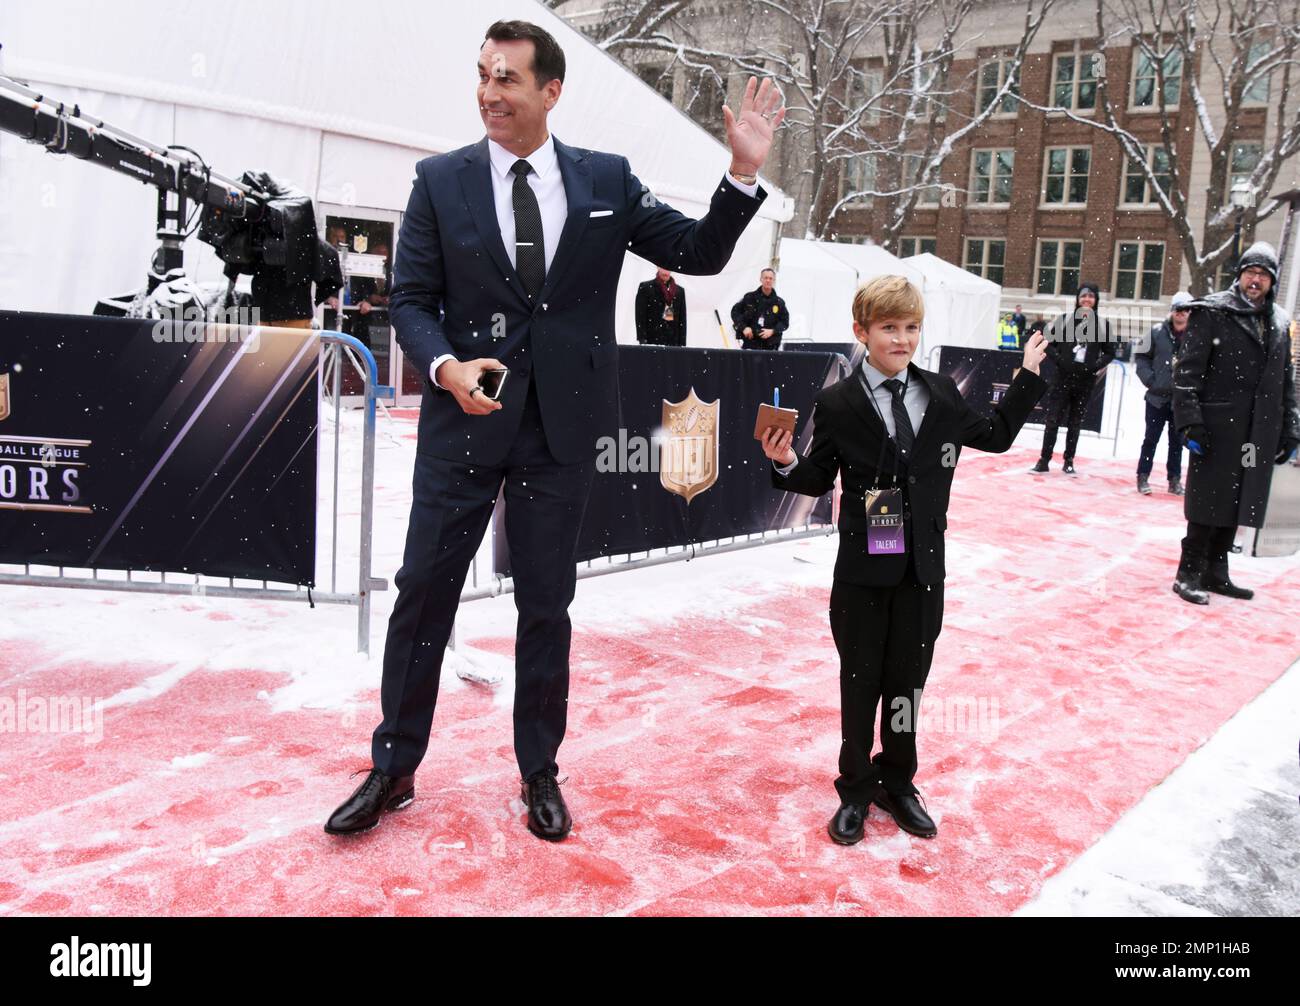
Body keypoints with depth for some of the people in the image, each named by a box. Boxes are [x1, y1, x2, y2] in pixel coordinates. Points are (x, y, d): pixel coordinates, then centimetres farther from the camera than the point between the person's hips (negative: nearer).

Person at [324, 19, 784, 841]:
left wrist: (744, 173, -11)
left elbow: (700, 255, 3)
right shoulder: (441, 180, 2)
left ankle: (540, 772, 26)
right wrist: (446, 366, -18)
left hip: (563, 423, 1)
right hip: (466, 416, 0)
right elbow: (410, 299, 1)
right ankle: (395, 768, 22)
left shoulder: (608, 180, 4)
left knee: (547, 602, 10)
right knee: (425, 591, 5)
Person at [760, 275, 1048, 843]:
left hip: (923, 566, 3)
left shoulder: (942, 395, 5)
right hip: (863, 568, -3)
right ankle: (855, 790, 24)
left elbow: (996, 436, 17)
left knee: (908, 678, 12)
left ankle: (896, 781, 30)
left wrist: (1028, 377, 17)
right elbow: (820, 479, 1)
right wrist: (787, 463, -19)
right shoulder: (837, 404, -5)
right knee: (860, 680, 8)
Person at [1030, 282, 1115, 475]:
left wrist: (1098, 365, -6)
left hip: (1085, 381, 1)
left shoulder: (1103, 324, 3)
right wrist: (1058, 359, -8)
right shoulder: (1065, 319, 1)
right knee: (1052, 421, -1)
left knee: (1075, 423, 10)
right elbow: (1048, 342, 6)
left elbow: (1110, 352, 11)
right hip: (1063, 378, -1)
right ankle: (1044, 461, 5)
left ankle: (1068, 462, 20)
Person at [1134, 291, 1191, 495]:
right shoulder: (1158, 332, -2)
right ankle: (1143, 477, 13)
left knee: (1177, 442, 11)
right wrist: (1149, 378, -5)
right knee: (1151, 439, 6)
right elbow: (1141, 356, 5)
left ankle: (1174, 479, 20)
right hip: (1157, 397, 0)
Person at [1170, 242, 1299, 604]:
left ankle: (1215, 572, 21)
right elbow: (1187, 371, -9)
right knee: (1208, 500, -2)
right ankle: (1189, 574, 6)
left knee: (1237, 503, 11)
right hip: (1218, 427, -6)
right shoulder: (1213, 313, -3)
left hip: (1260, 434, 6)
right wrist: (1190, 422, -16)